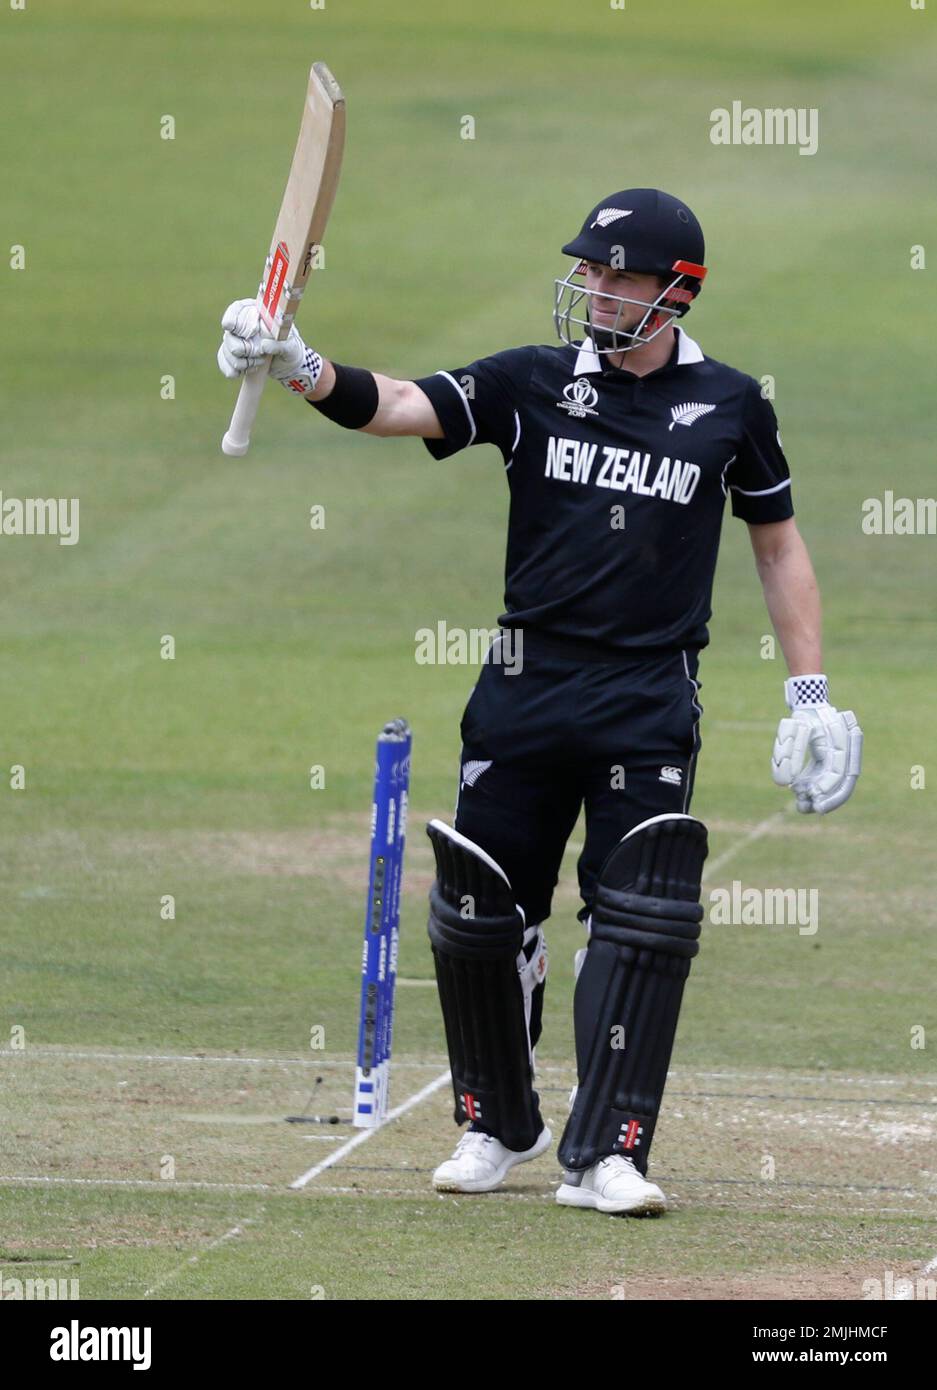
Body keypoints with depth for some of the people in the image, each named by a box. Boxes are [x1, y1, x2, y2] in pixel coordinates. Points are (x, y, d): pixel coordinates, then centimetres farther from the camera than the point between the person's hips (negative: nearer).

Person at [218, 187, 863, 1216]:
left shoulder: (728, 408, 4)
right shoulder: (532, 385, 3)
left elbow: (777, 544, 14)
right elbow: (400, 407, -9)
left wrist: (810, 693, 8)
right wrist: (301, 367, -28)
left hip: (652, 703, -1)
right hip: (527, 686, 1)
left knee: (641, 919, -11)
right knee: (479, 912, 4)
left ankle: (602, 1153, -8)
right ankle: (497, 1126, 23)